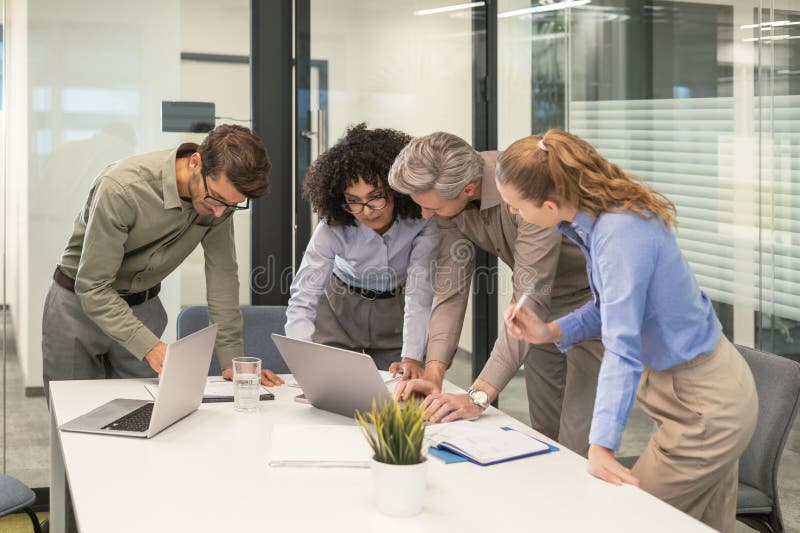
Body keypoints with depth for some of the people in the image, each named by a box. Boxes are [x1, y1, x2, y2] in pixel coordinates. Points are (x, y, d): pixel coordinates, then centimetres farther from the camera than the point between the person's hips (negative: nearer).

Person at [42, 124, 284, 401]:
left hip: (143, 305, 4)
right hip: (80, 303, -4)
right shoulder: (121, 188, -32)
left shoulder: (220, 195, -16)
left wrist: (231, 360, -16)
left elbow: (222, 274, -10)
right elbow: (92, 288, -29)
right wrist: (151, 347, -38)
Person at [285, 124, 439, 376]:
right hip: (341, 309, 0)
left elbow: (419, 293, -32)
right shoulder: (332, 229, -29)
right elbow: (302, 301, -31)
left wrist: (411, 357, -45)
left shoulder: (421, 221, -29)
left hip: (396, 311, 0)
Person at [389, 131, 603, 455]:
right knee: (544, 434, 14)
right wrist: (433, 372, -23)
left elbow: (530, 299, -37)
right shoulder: (447, 196, -13)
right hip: (546, 303, 7)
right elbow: (450, 287, -10)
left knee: (576, 444, -10)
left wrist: (479, 395, -40)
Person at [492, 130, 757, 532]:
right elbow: (614, 305, 13)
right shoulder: (600, 217, -2)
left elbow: (622, 349, -33)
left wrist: (601, 446, -35)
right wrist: (552, 331, -2)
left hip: (705, 403, -9)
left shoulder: (621, 236, -29)